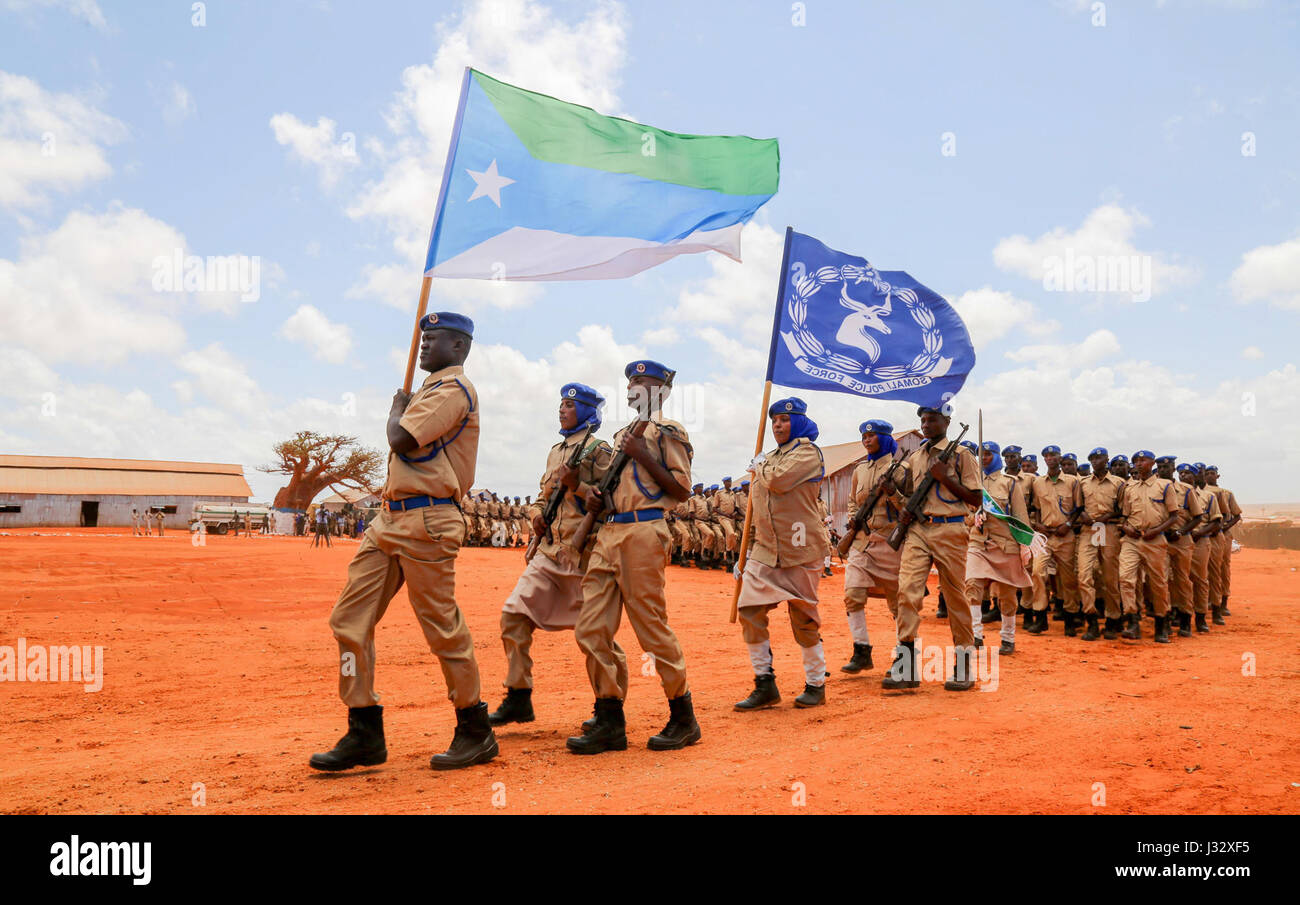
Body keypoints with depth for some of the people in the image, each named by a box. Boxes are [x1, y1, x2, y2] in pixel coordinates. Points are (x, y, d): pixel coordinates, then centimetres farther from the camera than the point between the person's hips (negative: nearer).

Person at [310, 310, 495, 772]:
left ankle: (475, 732, 11)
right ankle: (365, 734, 10)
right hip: (390, 518, 10)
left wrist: (396, 409, -1)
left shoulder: (454, 388, -8)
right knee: (349, 618, 4)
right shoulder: (429, 389, 23)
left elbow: (402, 440, -18)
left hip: (425, 521, -10)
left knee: (443, 628, -3)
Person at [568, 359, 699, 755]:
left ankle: (684, 719, 8)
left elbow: (681, 489, -8)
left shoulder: (668, 432, 1)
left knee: (652, 627, -6)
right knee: (591, 629, 2)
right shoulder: (623, 435, 25)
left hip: (643, 533, -8)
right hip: (608, 533, 8)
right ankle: (610, 722, 9)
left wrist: (643, 455, -12)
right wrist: (596, 497, 10)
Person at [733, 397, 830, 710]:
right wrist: (750, 551, 20)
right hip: (765, 551, 7)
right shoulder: (771, 457, 19)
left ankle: (816, 685, 16)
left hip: (799, 550, -7)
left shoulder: (807, 451, -4)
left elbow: (778, 480, -23)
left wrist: (761, 465, -1)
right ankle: (764, 685, 7)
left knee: (804, 619, 1)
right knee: (749, 611, -2)